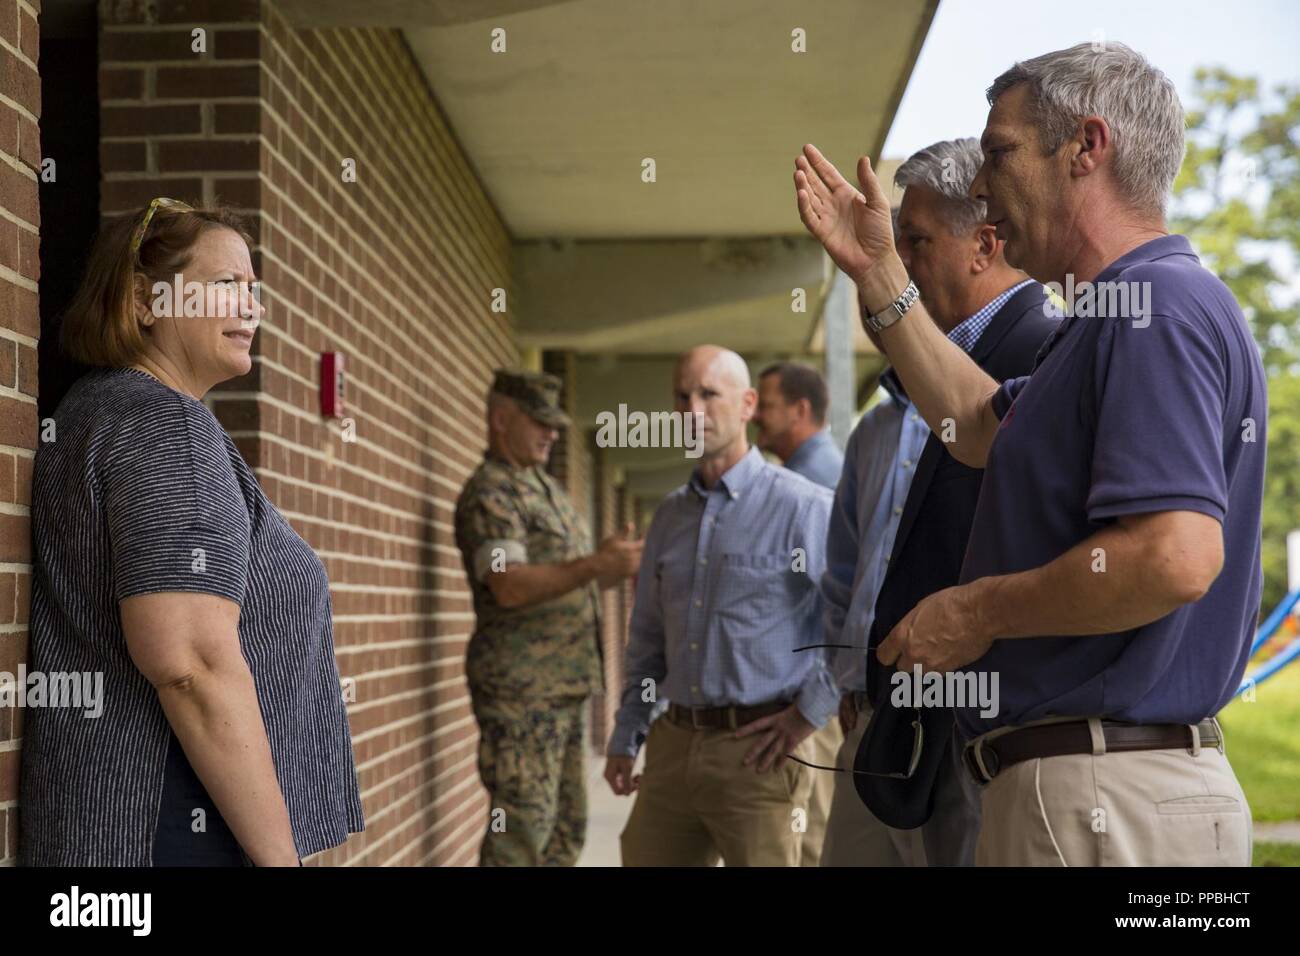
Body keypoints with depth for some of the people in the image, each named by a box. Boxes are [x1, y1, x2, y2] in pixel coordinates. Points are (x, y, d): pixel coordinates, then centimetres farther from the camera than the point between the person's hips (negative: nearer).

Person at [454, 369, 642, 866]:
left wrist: (617, 564, 2)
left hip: (562, 686, 9)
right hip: (520, 687, -9)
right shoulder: (489, 494, -11)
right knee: (521, 825, -9)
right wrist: (594, 565, -32)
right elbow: (509, 587, -24)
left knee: (565, 825, 11)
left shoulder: (545, 487, 18)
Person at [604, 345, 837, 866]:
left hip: (757, 753, -6)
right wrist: (625, 739, 17)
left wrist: (811, 712, -14)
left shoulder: (800, 506, -8)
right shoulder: (670, 515, 14)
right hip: (674, 746, 6)